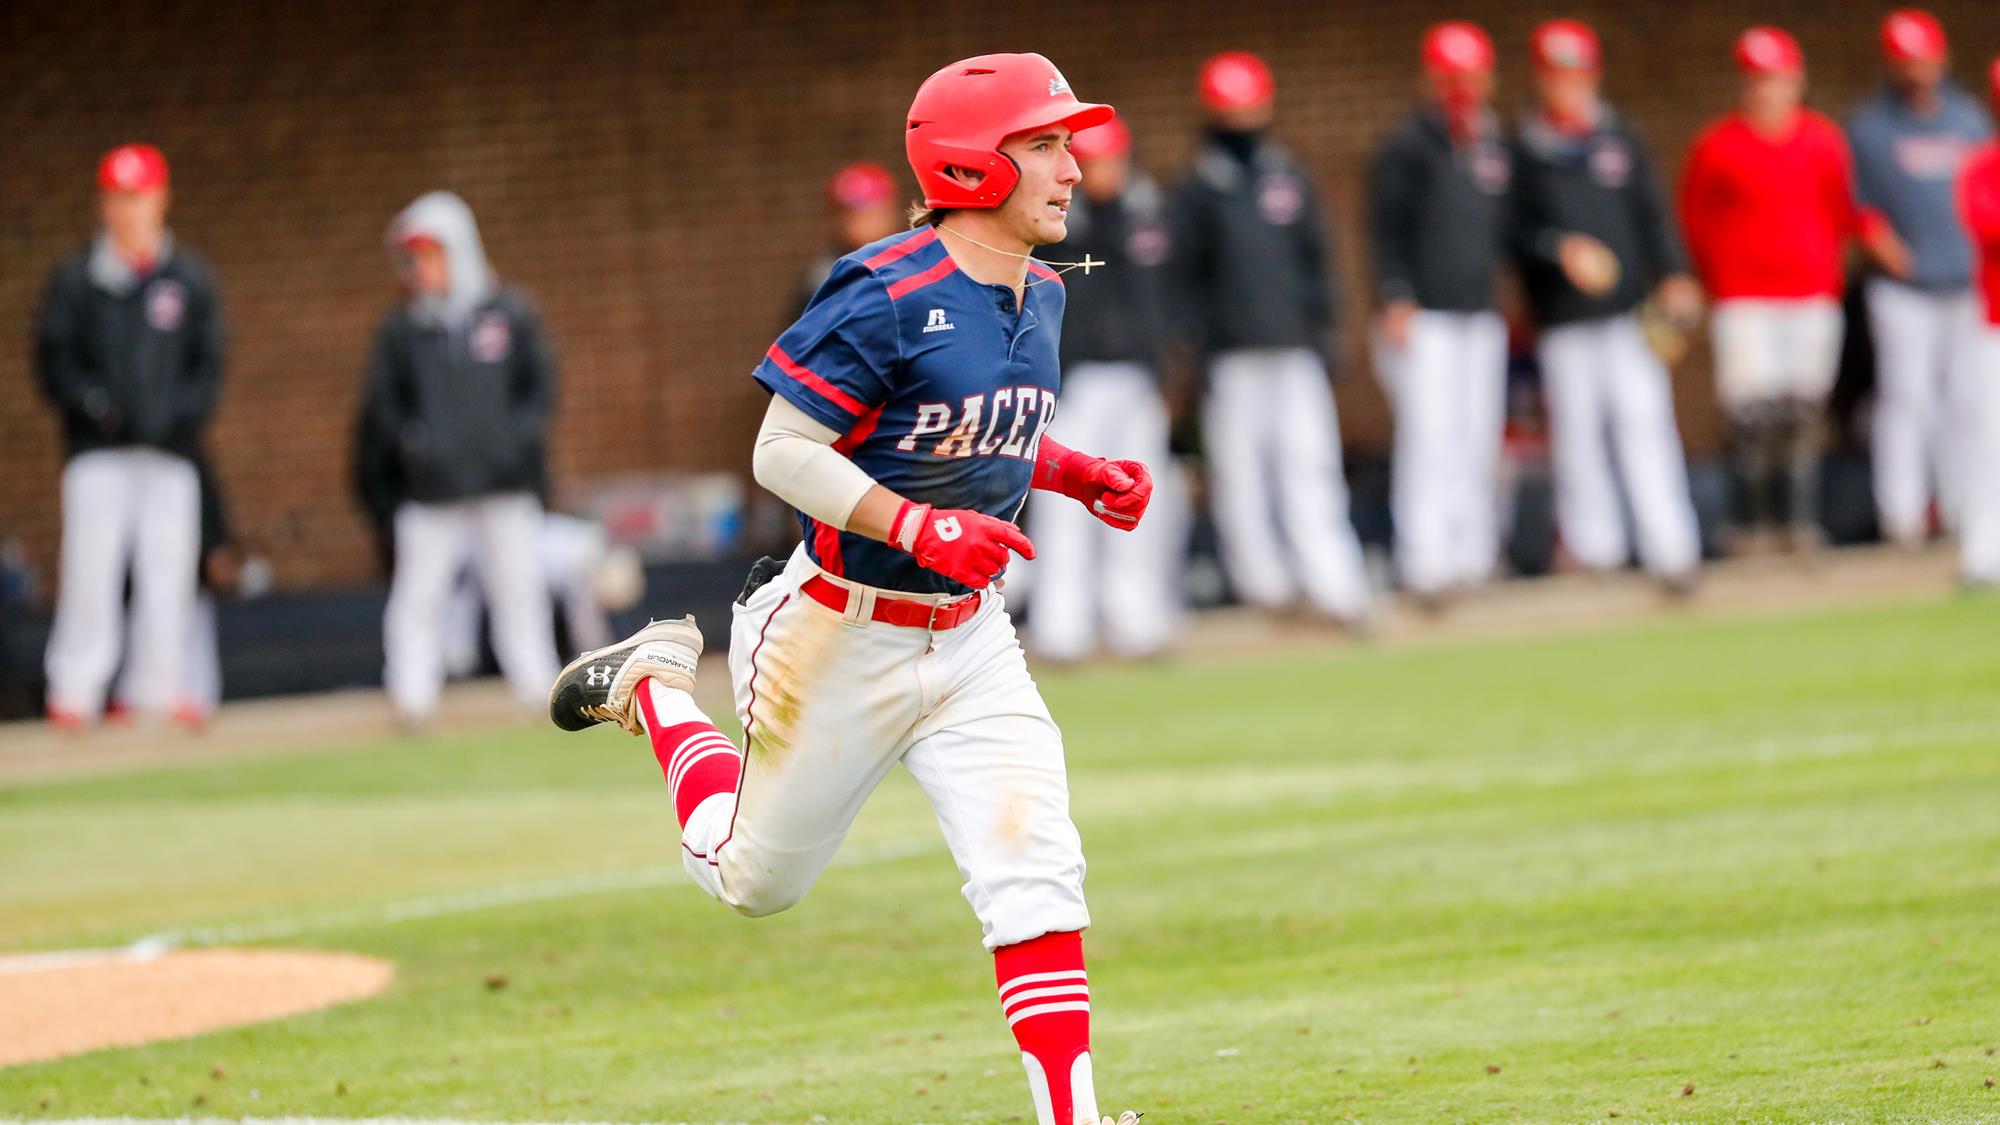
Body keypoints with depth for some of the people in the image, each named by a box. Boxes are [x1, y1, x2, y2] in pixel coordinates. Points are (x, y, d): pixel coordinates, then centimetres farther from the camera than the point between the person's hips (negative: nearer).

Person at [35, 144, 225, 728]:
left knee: (169, 567, 0)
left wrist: (180, 415, -6)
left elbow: (208, 363, 10)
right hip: (97, 449, -2)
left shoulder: (191, 278, 10)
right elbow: (52, 356, 4)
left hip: (170, 451, 2)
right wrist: (90, 403, -13)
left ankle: (159, 686, 7)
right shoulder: (75, 278, 6)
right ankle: (75, 691, -2)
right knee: (91, 565, -7)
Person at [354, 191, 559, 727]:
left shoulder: (510, 315, 3)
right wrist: (414, 441, -13)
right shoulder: (400, 329, 3)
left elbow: (541, 388, 5)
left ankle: (536, 686, 14)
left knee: (518, 586, 5)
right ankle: (411, 697, -1)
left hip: (506, 482, 0)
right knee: (418, 592, -5)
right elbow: (383, 406, 3)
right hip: (431, 489, 0)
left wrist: (514, 436, -10)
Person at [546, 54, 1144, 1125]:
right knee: (752, 876, 14)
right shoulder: (884, 295, -22)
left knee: (1034, 869, -12)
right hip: (844, 635, -5)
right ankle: (653, 686, 39)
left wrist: (1076, 474, 3)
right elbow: (781, 451, -21)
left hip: (969, 639, 5)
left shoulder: (1039, 296, 4)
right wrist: (917, 526, -31)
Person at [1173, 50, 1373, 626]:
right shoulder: (1198, 188, 2)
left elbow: (1316, 259, 16)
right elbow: (1187, 274, 1)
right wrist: (1200, 345, -5)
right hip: (1232, 356, -2)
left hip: (1295, 346, 2)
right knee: (1239, 465, 0)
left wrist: (1322, 329, 8)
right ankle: (1264, 585, 7)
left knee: (1309, 459, -4)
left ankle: (1334, 585, -8)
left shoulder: (1291, 177, 11)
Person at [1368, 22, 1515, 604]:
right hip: (1421, 320, -6)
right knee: (1429, 435, -13)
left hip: (1481, 319, 6)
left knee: (1477, 440, 6)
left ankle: (1471, 560, 12)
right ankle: (1425, 563, -16)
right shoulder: (1407, 148, -4)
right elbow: (1385, 230, -8)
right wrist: (1395, 299, -18)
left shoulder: (1495, 148, 14)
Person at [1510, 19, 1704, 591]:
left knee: (1644, 416, -9)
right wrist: (1562, 249, -18)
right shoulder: (1523, 150, 6)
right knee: (1577, 426, 1)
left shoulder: (1620, 140, 12)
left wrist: (1672, 276, -3)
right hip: (1562, 316, 0)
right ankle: (1593, 548, 11)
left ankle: (1670, 548, -13)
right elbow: (1514, 228, -1)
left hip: (1628, 307, 1)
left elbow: (1652, 214, 10)